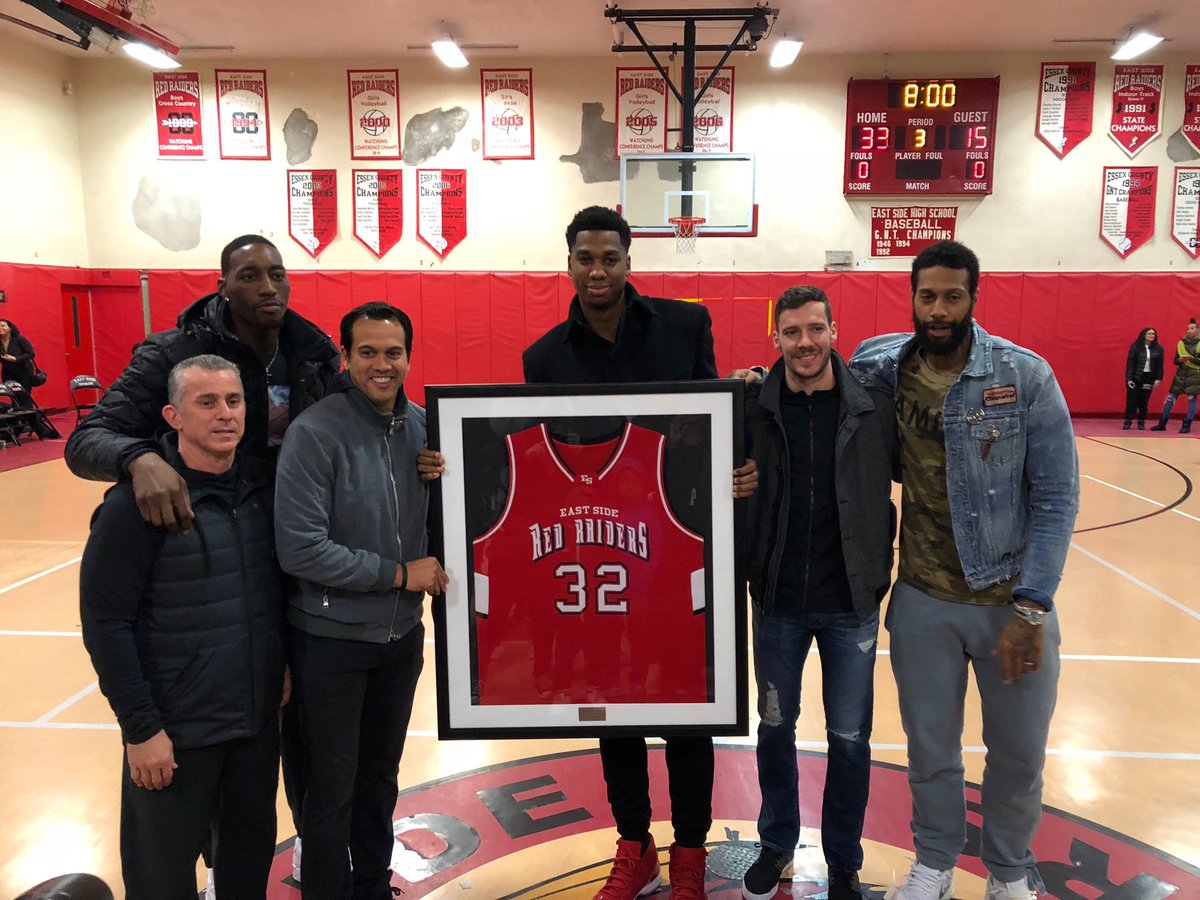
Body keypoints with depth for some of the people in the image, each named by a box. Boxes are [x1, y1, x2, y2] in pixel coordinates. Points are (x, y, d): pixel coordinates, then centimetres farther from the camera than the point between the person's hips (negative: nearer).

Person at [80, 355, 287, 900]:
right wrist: (140, 728, -14)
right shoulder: (139, 501, -17)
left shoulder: (262, 483, -1)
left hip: (259, 715, 5)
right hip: (177, 728, -5)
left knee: (252, 853, 20)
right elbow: (104, 621, -15)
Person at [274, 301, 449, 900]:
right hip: (332, 640, -5)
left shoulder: (421, 426, -1)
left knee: (381, 777, 22)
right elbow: (299, 548, -21)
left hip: (402, 635, 5)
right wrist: (397, 573, -17)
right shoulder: (315, 433, -18)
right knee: (334, 788, 9)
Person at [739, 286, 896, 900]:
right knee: (775, 728, 16)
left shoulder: (874, 403, -7)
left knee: (850, 740, 12)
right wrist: (749, 566, -6)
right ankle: (776, 846, 39)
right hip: (778, 600, 1)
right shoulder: (753, 405, -6)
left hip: (851, 602, 0)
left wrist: (881, 568, -3)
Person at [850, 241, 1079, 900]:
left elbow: (1056, 499, -9)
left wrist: (1031, 607, -14)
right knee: (931, 748, 16)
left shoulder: (1026, 376, -11)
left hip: (1013, 600, -1)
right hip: (923, 600, 1)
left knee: (1017, 754, 15)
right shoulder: (882, 367, -5)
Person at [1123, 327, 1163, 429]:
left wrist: (1158, 378, -3)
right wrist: (1128, 378, -12)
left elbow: (1160, 365, 4)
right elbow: (1130, 362, -6)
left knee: (1144, 401, 4)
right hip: (1136, 377, -2)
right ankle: (1128, 421, 2)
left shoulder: (1158, 348, 2)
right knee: (1131, 400, -3)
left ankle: (1141, 422, 11)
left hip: (1149, 378, 2)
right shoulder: (1135, 346, -4)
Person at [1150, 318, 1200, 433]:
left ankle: (1187, 426, 6)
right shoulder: (1181, 343, 8)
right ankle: (1162, 424, 8)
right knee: (1170, 397, 1)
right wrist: (1180, 360, -11)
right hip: (1181, 374, 3)